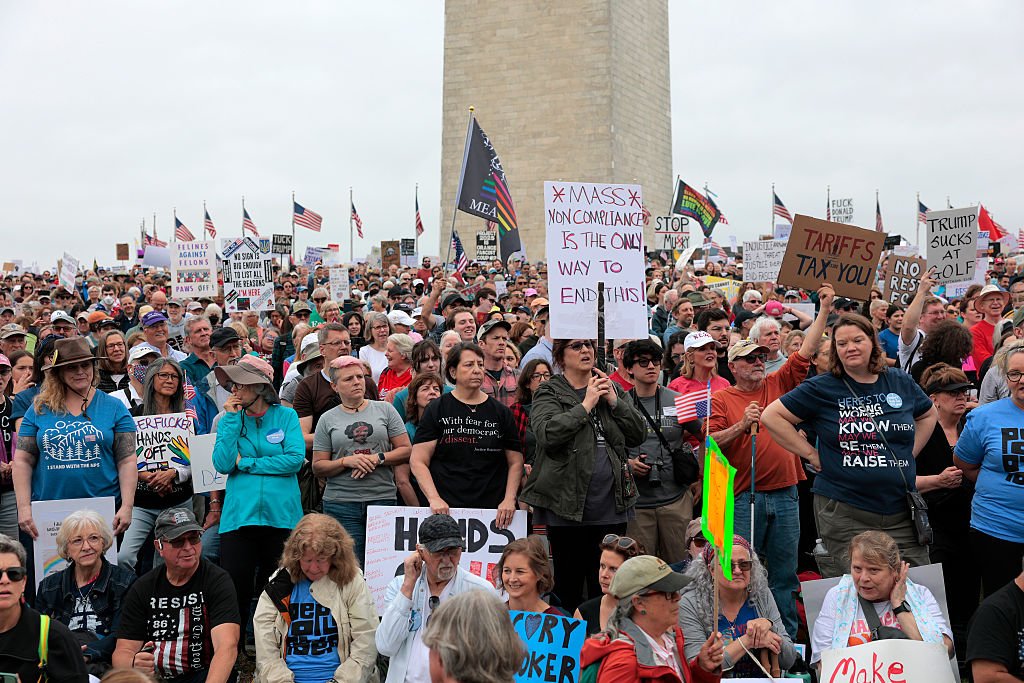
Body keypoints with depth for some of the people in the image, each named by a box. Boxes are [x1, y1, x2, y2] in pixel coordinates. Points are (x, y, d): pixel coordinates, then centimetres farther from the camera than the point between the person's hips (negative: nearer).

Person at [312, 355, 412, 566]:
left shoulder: (385, 409, 9)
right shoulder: (328, 419, 9)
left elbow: (406, 450, 6)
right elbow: (318, 467, 6)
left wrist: (378, 458, -10)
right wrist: (346, 462, -10)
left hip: (383, 499, 0)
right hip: (341, 502, 0)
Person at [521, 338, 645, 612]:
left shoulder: (612, 389, 14)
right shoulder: (549, 393, 0)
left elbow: (638, 435, 7)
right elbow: (547, 434, -18)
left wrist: (614, 401, -4)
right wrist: (586, 404, -14)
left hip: (611, 504, 4)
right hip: (568, 503, -4)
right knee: (569, 584, 4)